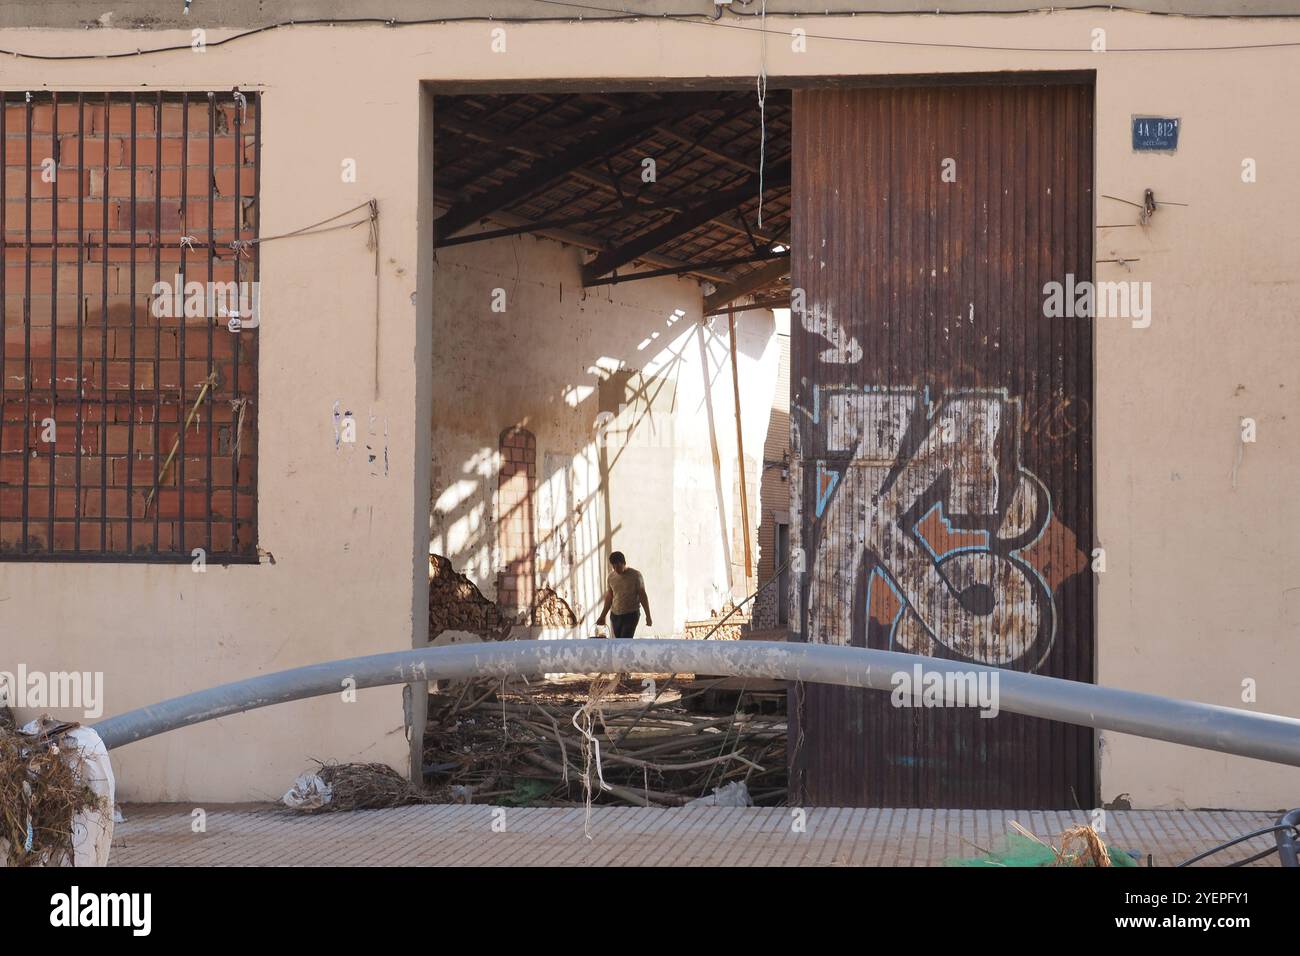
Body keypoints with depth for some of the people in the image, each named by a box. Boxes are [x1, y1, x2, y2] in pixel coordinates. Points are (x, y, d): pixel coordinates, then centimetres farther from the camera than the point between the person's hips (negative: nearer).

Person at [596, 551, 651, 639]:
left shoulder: (635, 575, -10)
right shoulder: (611, 577, 5)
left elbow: (642, 596, -7)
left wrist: (648, 616, -9)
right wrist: (603, 616, 13)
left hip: (631, 615, -5)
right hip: (615, 615, 5)